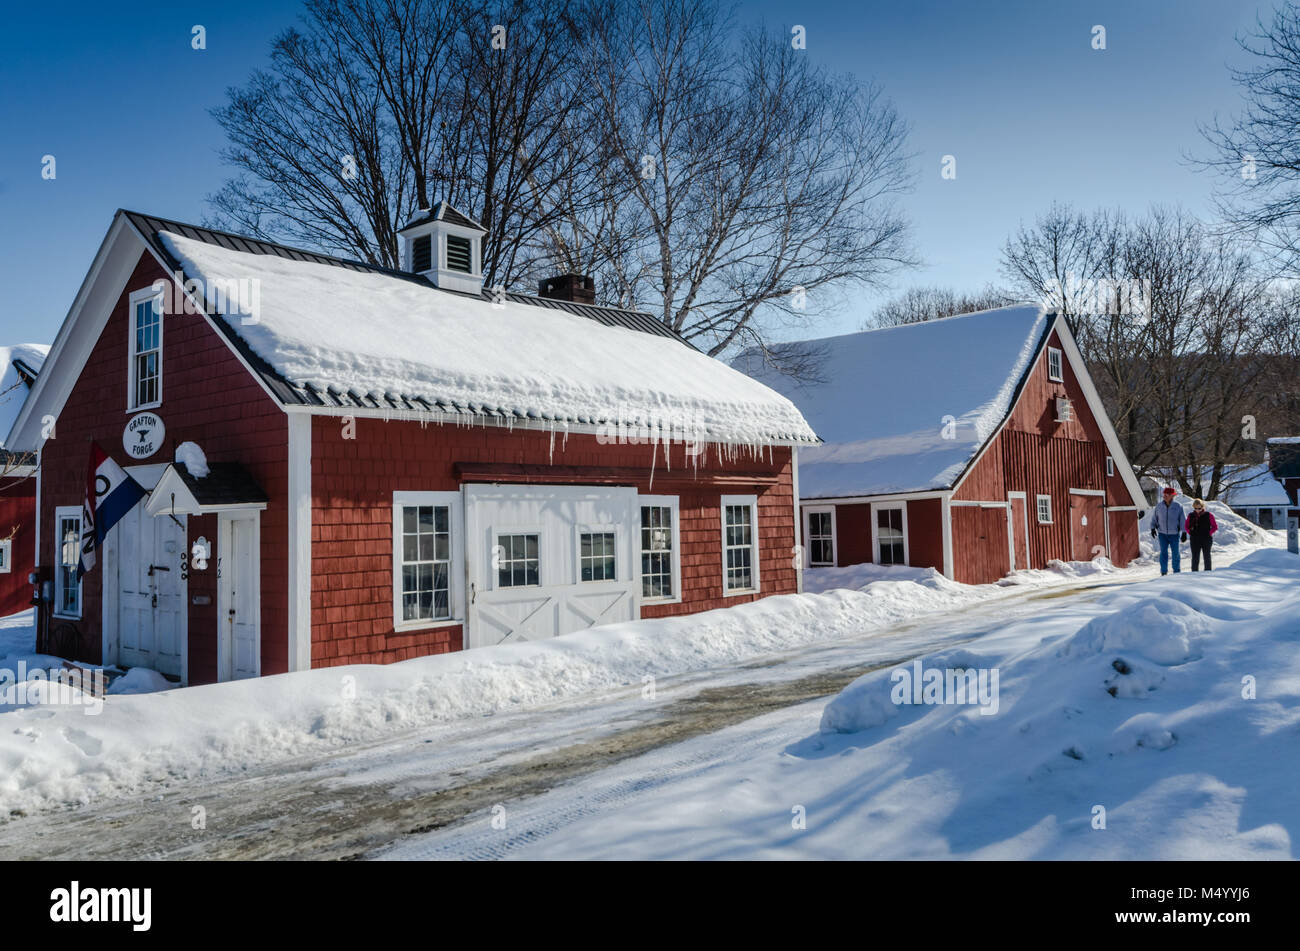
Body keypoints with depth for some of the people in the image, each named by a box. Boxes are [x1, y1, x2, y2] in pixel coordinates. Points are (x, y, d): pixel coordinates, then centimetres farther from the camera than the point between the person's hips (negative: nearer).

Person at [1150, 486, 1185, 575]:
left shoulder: (1178, 507, -5)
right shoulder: (1159, 507, 2)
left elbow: (1182, 521, -2)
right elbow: (1154, 518, 11)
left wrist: (1184, 533, -5)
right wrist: (1153, 528, 0)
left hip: (1174, 534, -1)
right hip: (1162, 533, 1)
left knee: (1176, 553, 6)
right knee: (1163, 552, -1)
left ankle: (1177, 571, 20)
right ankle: (1164, 572, 4)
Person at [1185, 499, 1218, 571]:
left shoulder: (1208, 515, -2)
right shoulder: (1191, 516, 4)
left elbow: (1215, 526, 2)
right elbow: (1186, 526, 16)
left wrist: (1209, 533, -7)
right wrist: (1190, 533, 4)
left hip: (1206, 540, -2)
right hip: (1195, 540, 2)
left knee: (1207, 557, 6)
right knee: (1195, 557, 3)